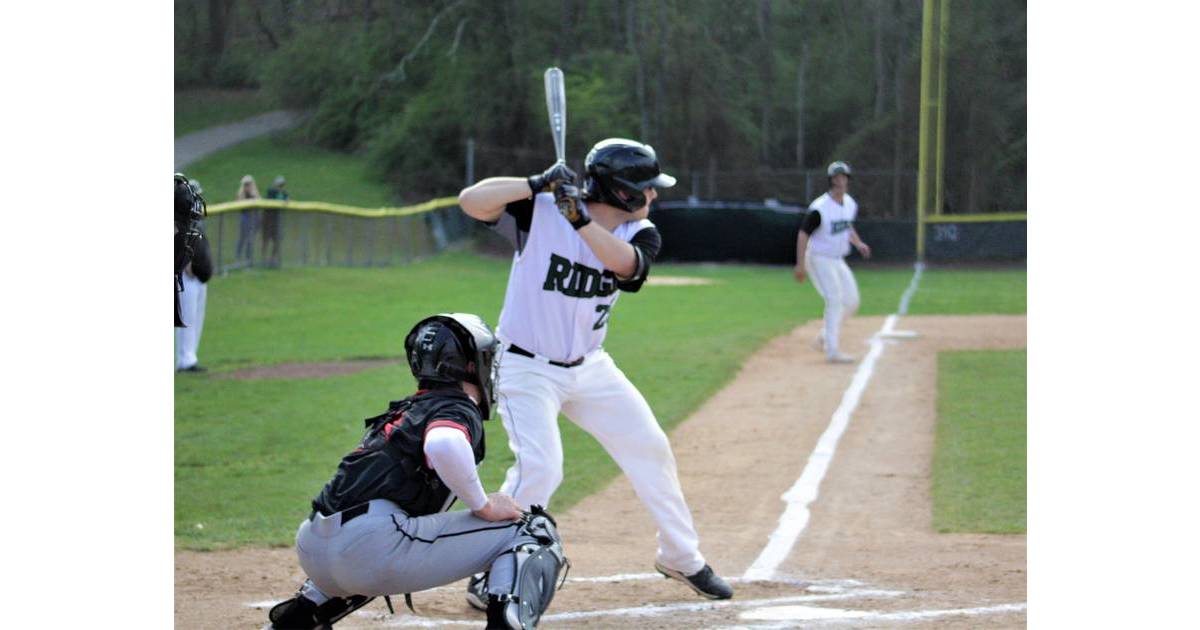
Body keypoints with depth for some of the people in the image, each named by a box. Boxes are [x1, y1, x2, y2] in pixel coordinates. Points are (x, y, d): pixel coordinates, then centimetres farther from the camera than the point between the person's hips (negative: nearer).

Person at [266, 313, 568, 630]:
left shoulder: (404, 411, 28)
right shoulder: (459, 408, 2)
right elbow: (445, 445, -23)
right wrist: (484, 506, -9)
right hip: (372, 543, -9)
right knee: (534, 530, -2)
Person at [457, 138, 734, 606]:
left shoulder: (640, 235, -6)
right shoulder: (541, 211, -18)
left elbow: (623, 261, -29)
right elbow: (471, 200, -29)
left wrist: (579, 219, -42)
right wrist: (539, 184, -37)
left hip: (589, 368, 6)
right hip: (527, 368, -6)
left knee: (650, 450, 10)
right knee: (539, 466, -23)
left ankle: (681, 558, 30)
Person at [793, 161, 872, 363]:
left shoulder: (850, 204, 4)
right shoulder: (820, 208, -20)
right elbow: (803, 234, -18)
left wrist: (858, 243, 4)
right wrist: (800, 265, -22)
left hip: (838, 261, 8)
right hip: (819, 259, -8)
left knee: (851, 301, 9)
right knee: (835, 299, -18)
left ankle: (824, 339, 25)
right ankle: (832, 351, -18)